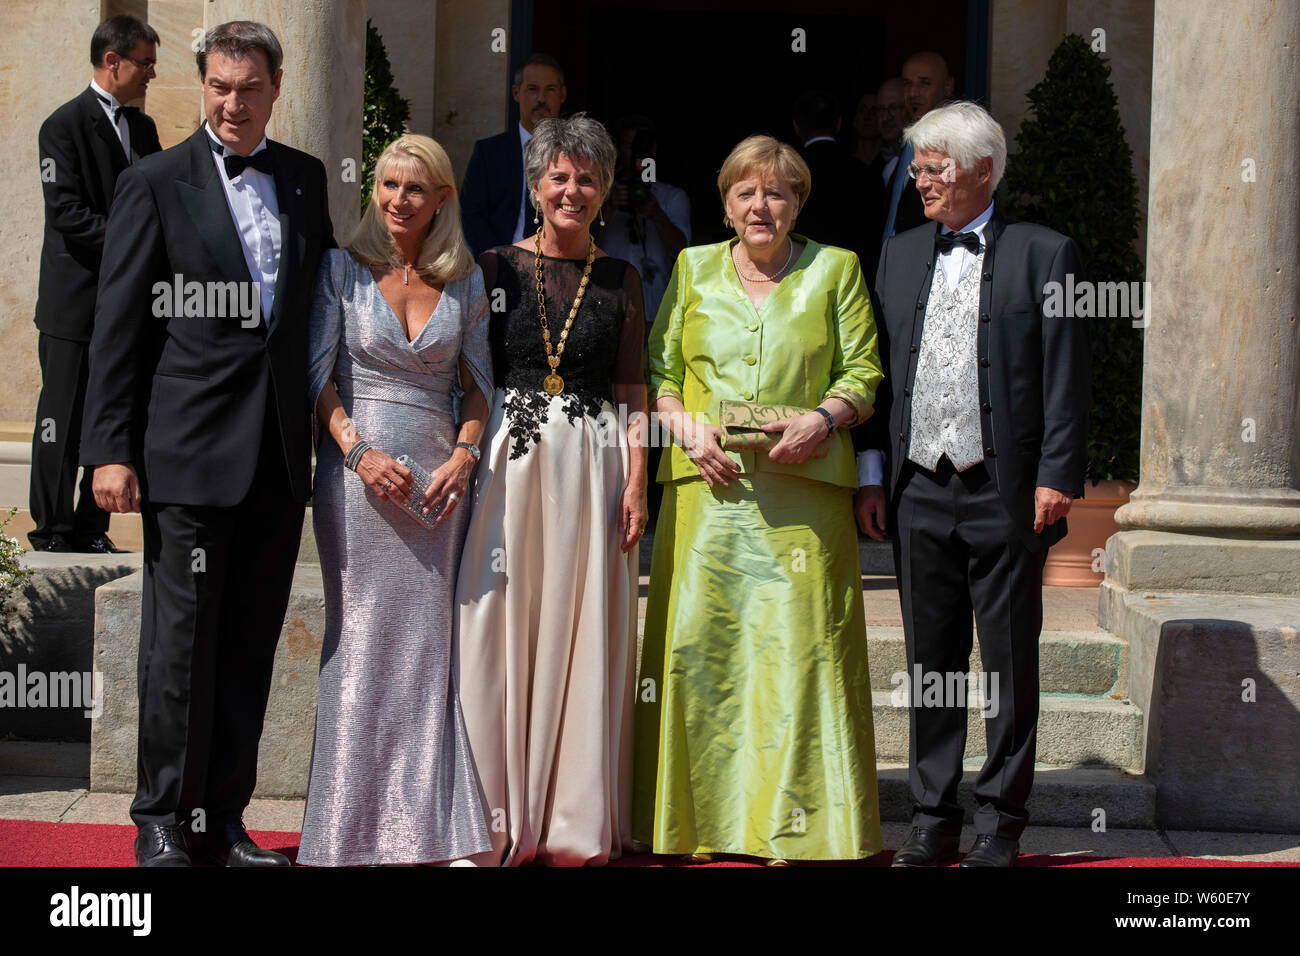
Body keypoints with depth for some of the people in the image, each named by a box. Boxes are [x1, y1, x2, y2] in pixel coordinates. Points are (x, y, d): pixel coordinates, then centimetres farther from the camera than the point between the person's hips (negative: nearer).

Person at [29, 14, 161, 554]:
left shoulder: (143, 128, 15)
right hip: (75, 302, -7)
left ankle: (92, 530, 16)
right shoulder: (64, 126, -7)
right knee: (63, 423, -2)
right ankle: (52, 534, 5)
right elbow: (67, 213, -15)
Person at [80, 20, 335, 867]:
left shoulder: (306, 178, 12)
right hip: (188, 452, -4)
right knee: (181, 643, 1)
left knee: (251, 646, 9)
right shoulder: (155, 183, -1)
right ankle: (164, 821, 13)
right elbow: (118, 328, -3)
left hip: (281, 453, 4)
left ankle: (224, 819, 19)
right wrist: (110, 449, -9)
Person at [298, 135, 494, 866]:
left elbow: (480, 383, 11)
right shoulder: (344, 270, 3)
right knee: (362, 636, -2)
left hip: (439, 474, 2)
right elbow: (318, 378, 0)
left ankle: (429, 822, 9)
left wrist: (463, 458, -6)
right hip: (358, 470, -2)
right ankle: (356, 826, 5)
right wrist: (359, 451, -14)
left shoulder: (465, 280, 8)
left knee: (427, 639, 3)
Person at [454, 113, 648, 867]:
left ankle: (579, 824, 11)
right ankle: (501, 823, 7)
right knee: (499, 628, -2)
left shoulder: (620, 280, 9)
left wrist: (636, 479, -1)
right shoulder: (497, 266, 6)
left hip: (592, 466, 1)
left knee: (584, 636, 3)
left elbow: (632, 392, 8)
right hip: (507, 459, -1)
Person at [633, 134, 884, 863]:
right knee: (698, 638, -4)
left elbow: (864, 374, 7)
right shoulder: (694, 269, 15)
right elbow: (658, 370, 14)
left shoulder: (836, 269, 10)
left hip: (802, 489, -1)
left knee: (801, 637, -7)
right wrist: (685, 425, -5)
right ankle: (704, 819, 5)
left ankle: (797, 822, 0)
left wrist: (824, 419, -11)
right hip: (708, 484, 1)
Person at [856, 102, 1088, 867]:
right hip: (920, 491, 4)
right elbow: (880, 371, 13)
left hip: (1005, 493, -4)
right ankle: (934, 819, 19)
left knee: (1010, 665, 4)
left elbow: (1066, 377, -4)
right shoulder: (900, 256, 13)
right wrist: (872, 475, 7)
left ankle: (1002, 823, 14)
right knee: (931, 661, 10)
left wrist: (1057, 477, -10)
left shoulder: (1045, 253, 0)